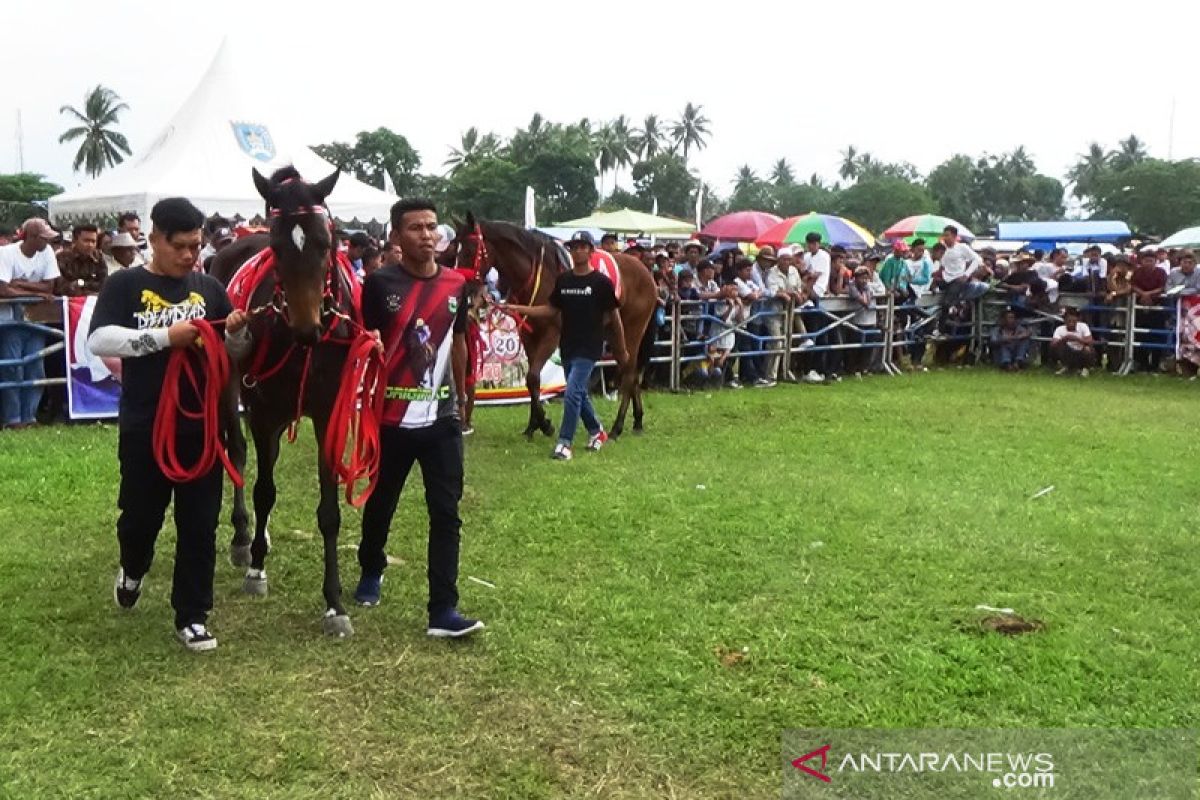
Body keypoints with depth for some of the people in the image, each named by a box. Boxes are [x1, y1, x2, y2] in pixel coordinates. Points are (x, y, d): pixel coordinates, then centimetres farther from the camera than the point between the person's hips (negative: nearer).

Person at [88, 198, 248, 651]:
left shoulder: (209, 287, 7)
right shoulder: (125, 286, -3)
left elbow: (235, 353, 12)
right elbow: (98, 340, -17)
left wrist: (237, 331, -11)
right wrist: (165, 336, -24)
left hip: (200, 425, 2)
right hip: (144, 427, -2)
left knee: (199, 524, 4)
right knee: (141, 514, 13)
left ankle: (192, 616, 15)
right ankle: (133, 570, 46)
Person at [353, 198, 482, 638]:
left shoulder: (456, 284, 3)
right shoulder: (380, 283, -8)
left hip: (442, 419, 2)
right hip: (391, 417, -2)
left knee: (446, 513, -1)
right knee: (380, 504, 17)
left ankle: (443, 610, 2)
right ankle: (371, 572, 44)